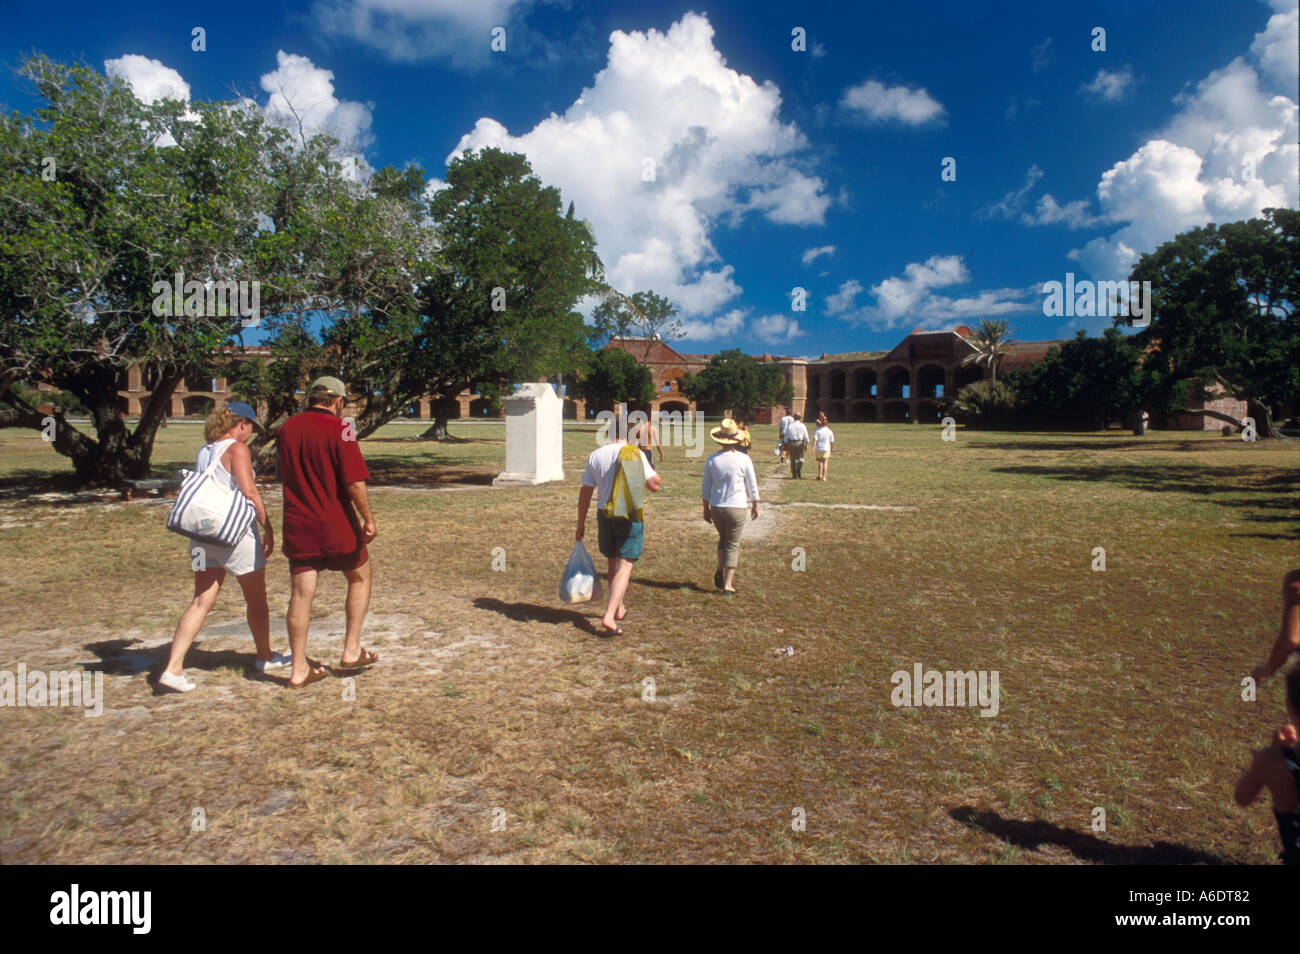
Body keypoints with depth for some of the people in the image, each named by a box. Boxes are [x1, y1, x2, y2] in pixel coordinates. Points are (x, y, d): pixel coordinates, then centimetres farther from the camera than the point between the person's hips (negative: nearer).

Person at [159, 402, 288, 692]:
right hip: (236, 532, -7)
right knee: (256, 600, 11)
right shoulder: (237, 448, -10)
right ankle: (265, 657, 26)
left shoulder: (203, 452, 12)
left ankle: (173, 668, -2)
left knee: (202, 602, 7)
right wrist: (268, 529, -13)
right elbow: (250, 492, -17)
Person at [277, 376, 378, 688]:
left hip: (297, 525, 5)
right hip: (336, 525, -5)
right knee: (360, 578, 16)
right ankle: (351, 651, 17)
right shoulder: (339, 429, -12)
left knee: (301, 594, 7)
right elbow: (354, 481, -17)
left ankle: (300, 669, 12)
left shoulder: (288, 428, 7)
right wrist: (368, 519, -11)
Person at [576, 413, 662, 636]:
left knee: (613, 564, 20)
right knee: (624, 568, -2)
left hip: (605, 516, 3)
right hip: (631, 518, -3)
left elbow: (585, 493, 2)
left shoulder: (596, 455, -1)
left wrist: (581, 524, 10)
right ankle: (609, 616, -16)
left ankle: (618, 608, 38)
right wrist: (648, 466, 12)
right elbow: (655, 485, -6)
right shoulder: (636, 455, -9)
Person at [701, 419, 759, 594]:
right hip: (736, 507, -2)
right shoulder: (744, 459, -8)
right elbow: (752, 486, 0)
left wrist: (706, 509, 15)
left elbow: (705, 489, 4)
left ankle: (720, 570, 8)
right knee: (733, 544, 7)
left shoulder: (712, 460, -2)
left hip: (716, 507, 2)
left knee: (723, 539, 24)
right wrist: (755, 506, 14)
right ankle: (728, 583, 6)